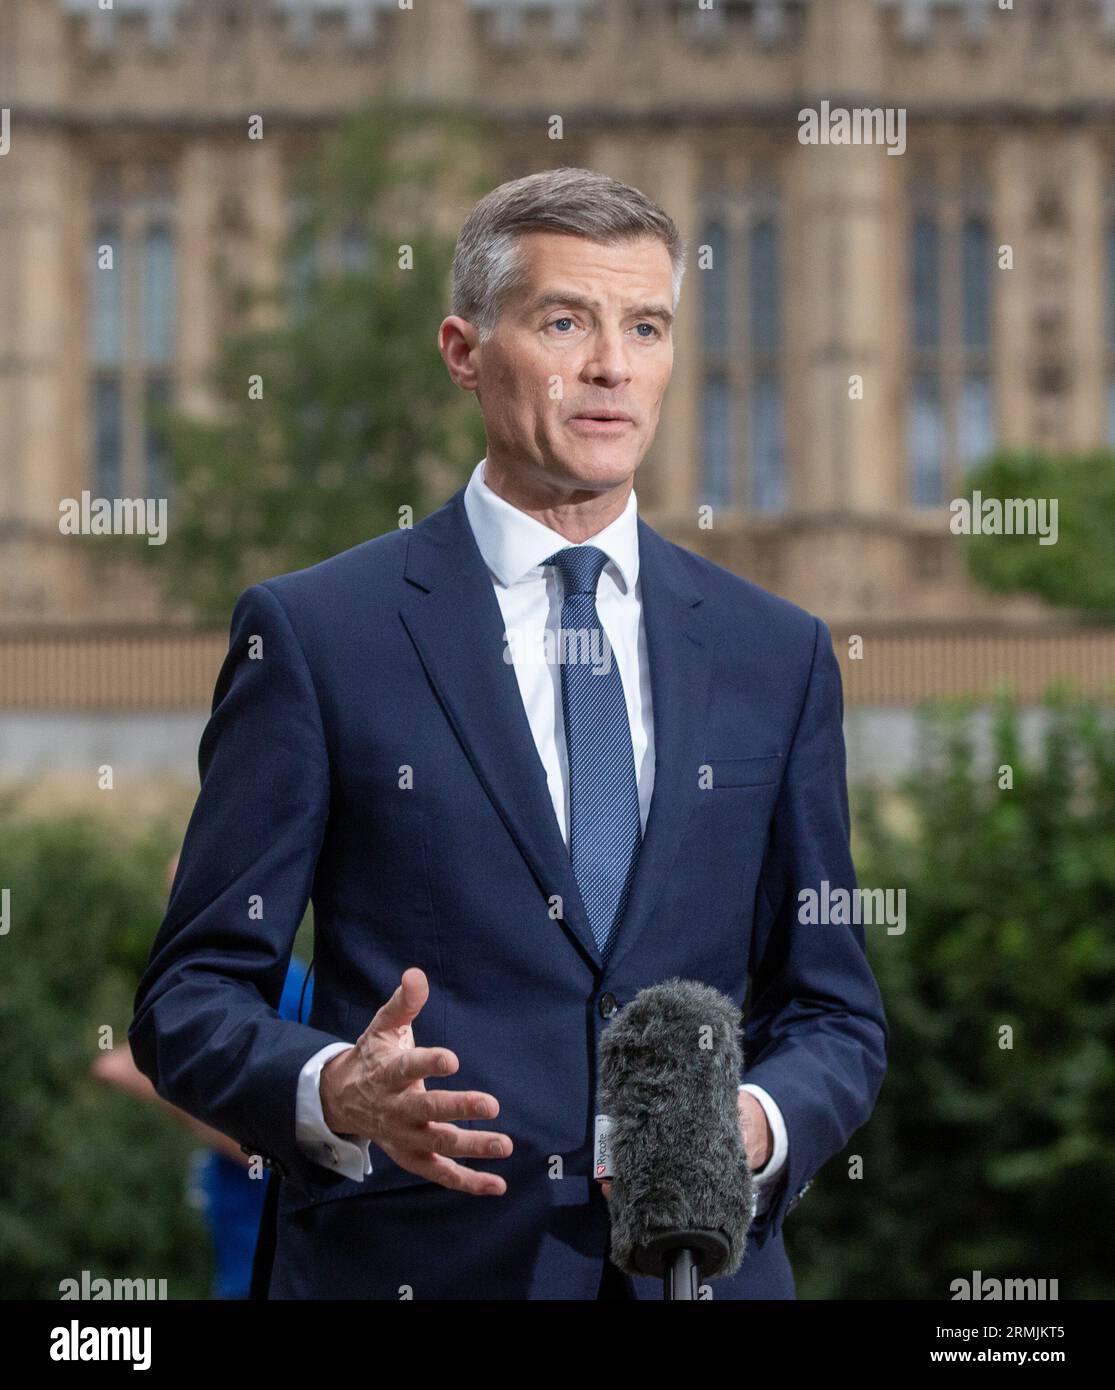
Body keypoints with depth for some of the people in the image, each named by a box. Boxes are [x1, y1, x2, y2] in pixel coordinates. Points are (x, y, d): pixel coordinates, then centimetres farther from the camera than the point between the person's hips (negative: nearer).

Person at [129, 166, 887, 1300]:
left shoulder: (777, 653, 8)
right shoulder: (314, 634, -2)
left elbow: (832, 1010, 10)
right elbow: (194, 995, -3)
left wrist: (757, 1127, -10)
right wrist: (338, 1096, -22)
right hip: (409, 1261, -3)